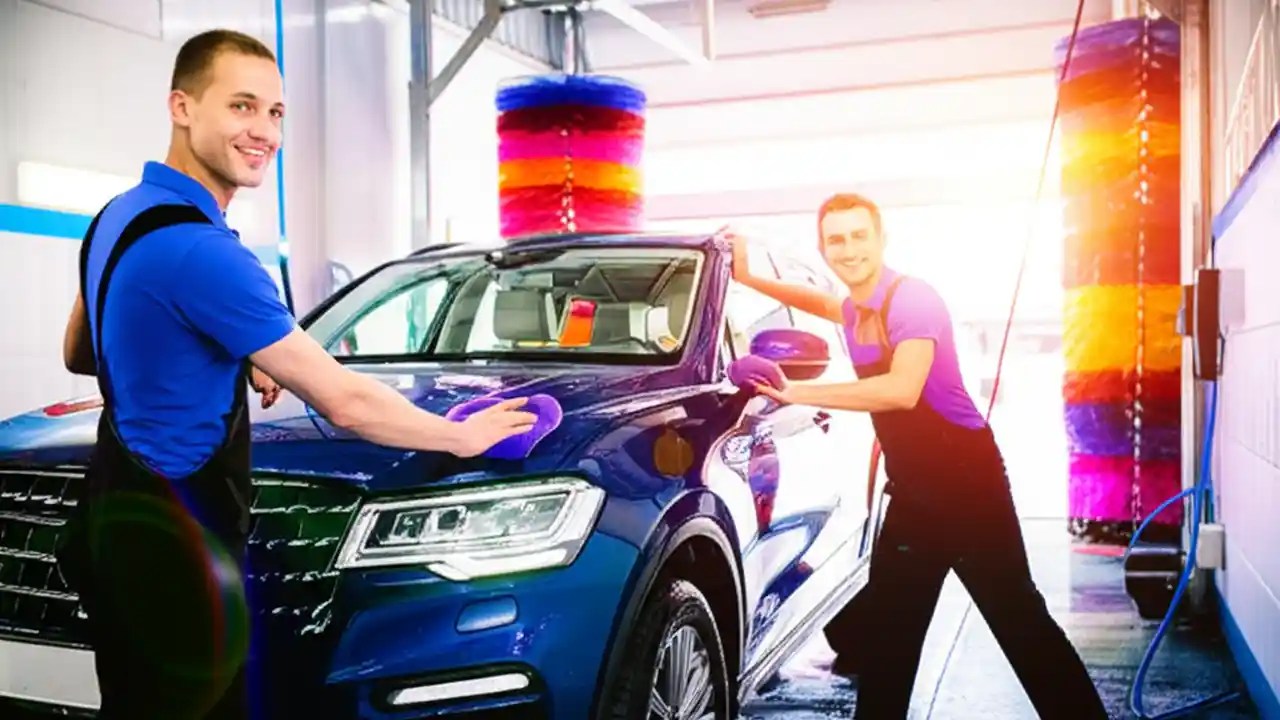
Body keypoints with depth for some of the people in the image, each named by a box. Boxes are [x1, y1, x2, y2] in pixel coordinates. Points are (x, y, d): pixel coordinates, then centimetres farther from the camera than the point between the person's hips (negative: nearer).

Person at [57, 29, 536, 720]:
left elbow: (79, 354, 21)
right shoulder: (196, 248, -25)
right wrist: (464, 436, -8)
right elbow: (344, 402, -23)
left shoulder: (120, 217, 6)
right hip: (170, 538, -10)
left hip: (123, 515, 10)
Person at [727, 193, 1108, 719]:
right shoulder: (857, 310, 8)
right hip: (911, 488, 8)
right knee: (886, 632, 13)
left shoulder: (913, 300, -17)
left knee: (1019, 618, -5)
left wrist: (796, 392, -28)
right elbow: (824, 305, 35)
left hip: (965, 479, -8)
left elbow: (901, 390, -33)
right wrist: (747, 278, 25)